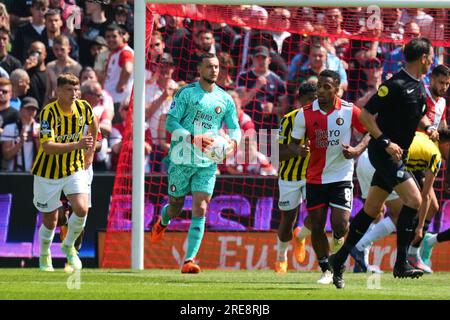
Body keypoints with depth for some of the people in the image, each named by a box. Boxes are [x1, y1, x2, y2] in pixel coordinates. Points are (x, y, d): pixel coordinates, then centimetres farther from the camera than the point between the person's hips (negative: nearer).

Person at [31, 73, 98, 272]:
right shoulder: (49, 113, -23)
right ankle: (45, 255, 36)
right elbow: (47, 146, -34)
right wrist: (76, 145, -43)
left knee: (81, 209, -18)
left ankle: (68, 246, 10)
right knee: (50, 221, 7)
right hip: (48, 172, -3)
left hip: (75, 169, 3)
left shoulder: (83, 108, -8)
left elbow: (93, 123, 18)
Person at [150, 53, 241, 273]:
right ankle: (162, 222, 47)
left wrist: (233, 142, -11)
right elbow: (170, 123, -9)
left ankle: (189, 260, -12)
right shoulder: (186, 93, -3)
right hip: (181, 159, -2)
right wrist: (193, 138, -22)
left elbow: (235, 128, 13)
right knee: (176, 207, 9)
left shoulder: (225, 100, 7)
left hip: (207, 164, 2)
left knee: (200, 210, -10)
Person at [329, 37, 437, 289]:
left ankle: (340, 260, 19)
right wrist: (386, 142, -21)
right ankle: (401, 263, -16)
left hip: (398, 153, 9)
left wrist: (428, 127, 4)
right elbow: (366, 114, -15)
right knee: (414, 199, -18)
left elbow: (419, 117, 26)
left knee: (372, 210, 11)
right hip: (383, 152, -9)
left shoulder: (420, 87, 11)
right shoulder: (395, 84, -16)